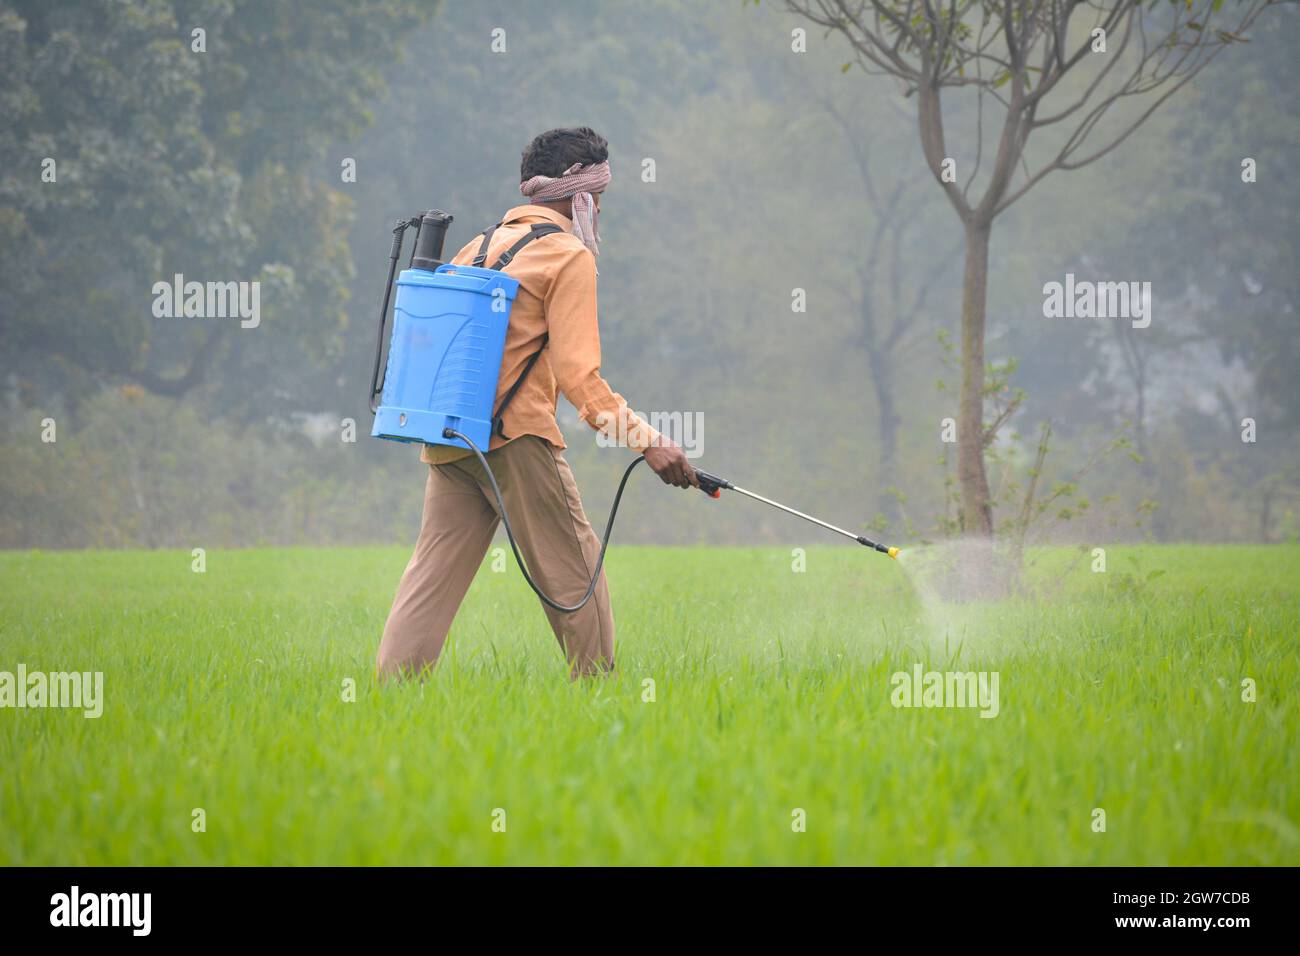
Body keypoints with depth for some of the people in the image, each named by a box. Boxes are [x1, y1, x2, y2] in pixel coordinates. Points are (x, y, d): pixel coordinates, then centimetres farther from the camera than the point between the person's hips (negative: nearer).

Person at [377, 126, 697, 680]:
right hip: (516, 438, -7)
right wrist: (647, 441, -15)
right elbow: (578, 376, -14)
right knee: (574, 572, 3)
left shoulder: (480, 246, 17)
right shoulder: (569, 256, -5)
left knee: (435, 570, 6)